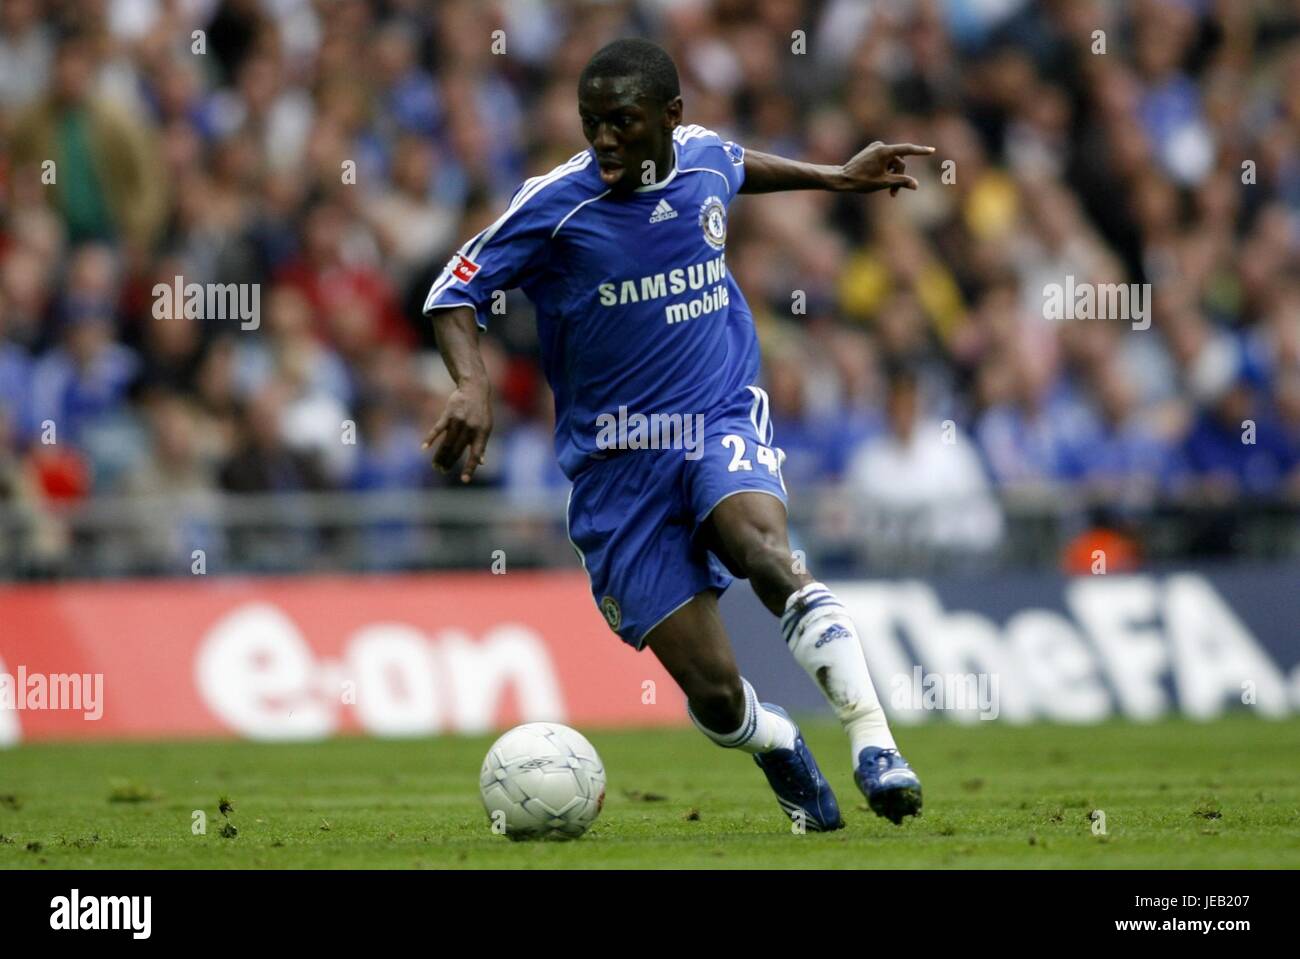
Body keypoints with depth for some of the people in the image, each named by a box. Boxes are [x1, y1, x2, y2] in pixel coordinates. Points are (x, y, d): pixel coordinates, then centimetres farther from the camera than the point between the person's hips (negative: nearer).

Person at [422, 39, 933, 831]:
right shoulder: (555, 204, -12)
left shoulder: (703, 157, 1)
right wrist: (473, 387, -24)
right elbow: (455, 294, -7)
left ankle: (875, 745, -33)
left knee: (761, 547, -35)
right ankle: (780, 748, 28)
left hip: (724, 419, 2)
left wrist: (837, 177, 31)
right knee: (716, 696, -8)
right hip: (618, 461, -2)